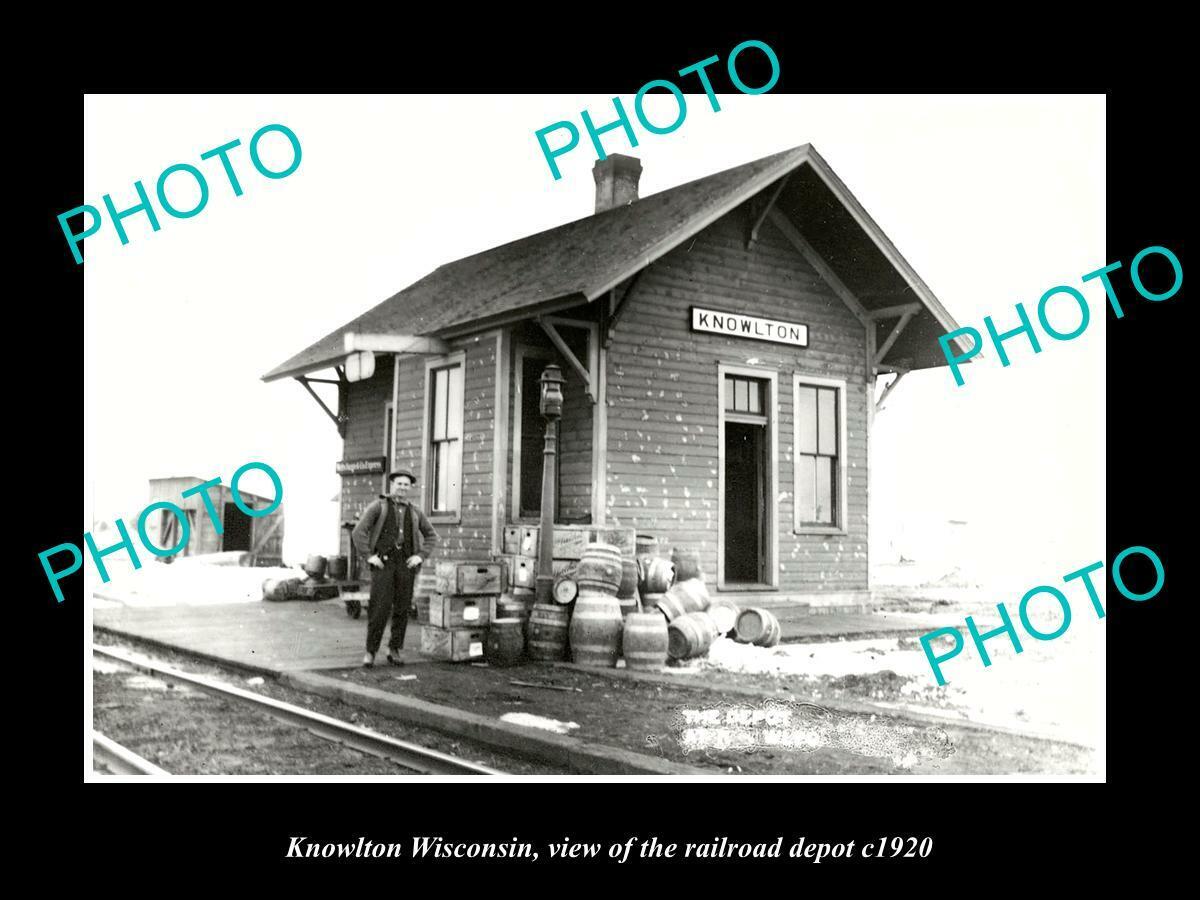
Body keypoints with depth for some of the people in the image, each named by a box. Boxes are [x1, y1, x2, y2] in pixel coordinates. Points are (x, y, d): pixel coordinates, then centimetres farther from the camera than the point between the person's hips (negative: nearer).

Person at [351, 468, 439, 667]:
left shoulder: (414, 512, 14)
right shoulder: (378, 506, 3)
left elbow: (431, 536, 22)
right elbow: (359, 532, -3)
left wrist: (420, 556, 8)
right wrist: (369, 556, -10)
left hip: (405, 563, 4)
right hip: (383, 562, -4)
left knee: (402, 609, 4)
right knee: (380, 608, -9)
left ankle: (394, 650, 14)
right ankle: (370, 651, 0)